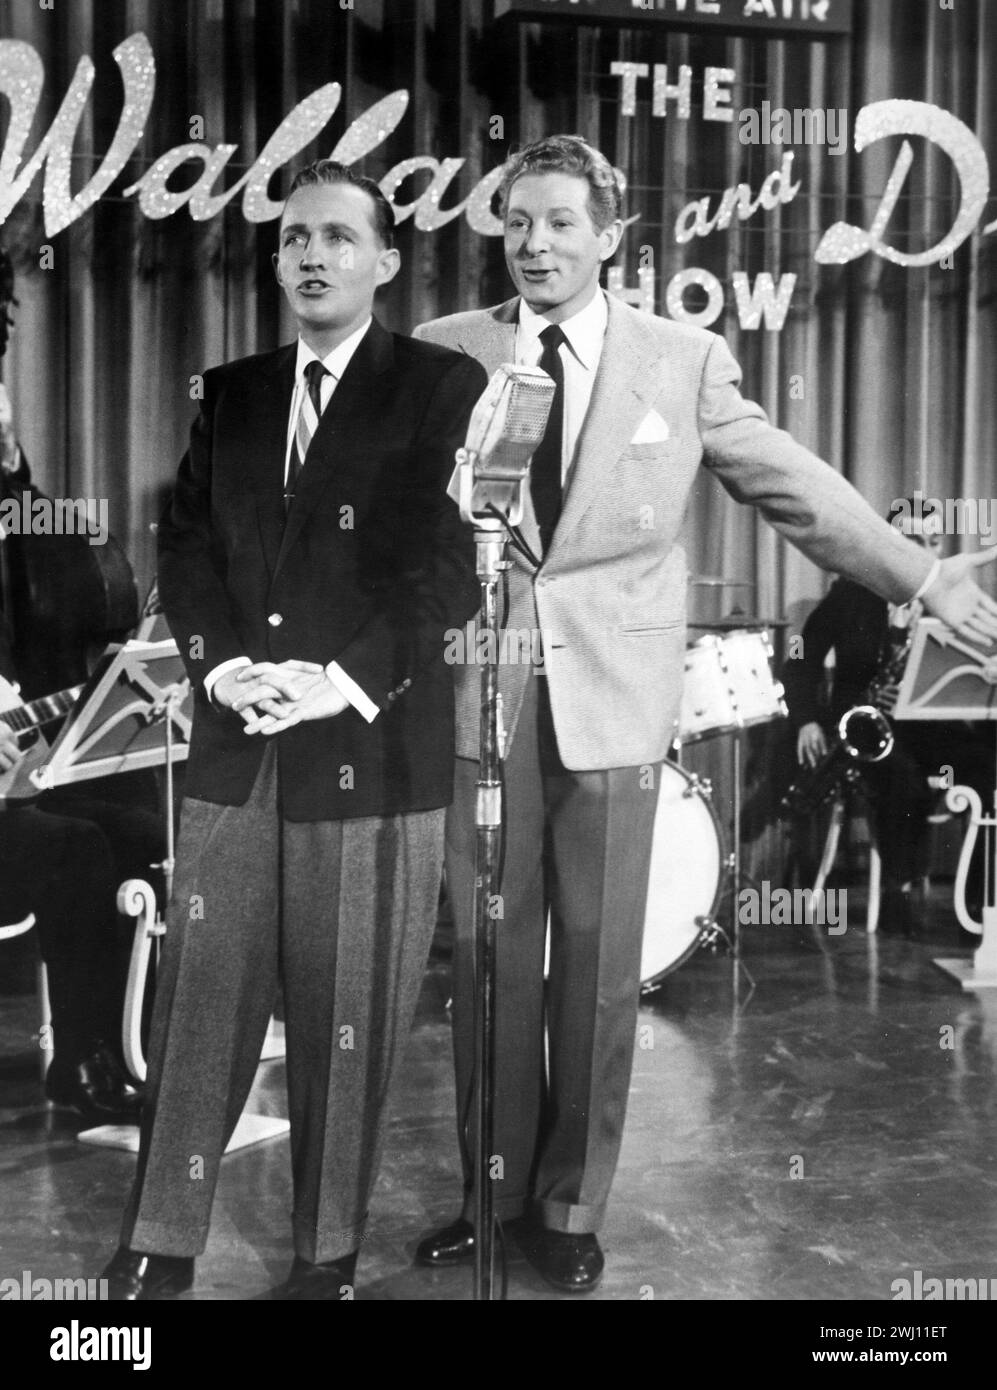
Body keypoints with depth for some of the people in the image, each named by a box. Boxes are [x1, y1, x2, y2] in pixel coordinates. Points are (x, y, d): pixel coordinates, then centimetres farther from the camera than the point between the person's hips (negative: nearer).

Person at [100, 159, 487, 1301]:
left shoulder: (443, 386, 2)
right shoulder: (230, 394, 17)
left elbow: (450, 559, -7)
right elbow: (184, 542, 11)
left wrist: (344, 679, -16)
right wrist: (224, 663, -7)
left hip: (373, 744, -4)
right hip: (235, 743, 4)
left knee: (349, 1019, 4)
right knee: (199, 1003, 6)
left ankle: (328, 1257, 19)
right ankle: (158, 1248, 18)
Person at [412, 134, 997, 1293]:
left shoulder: (685, 360, 3)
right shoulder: (442, 353, 5)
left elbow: (793, 485, 8)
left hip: (613, 696, -1)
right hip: (480, 692, 1)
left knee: (598, 964, 6)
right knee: (485, 956, 8)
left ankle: (572, 1208, 23)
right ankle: (494, 1190, 26)